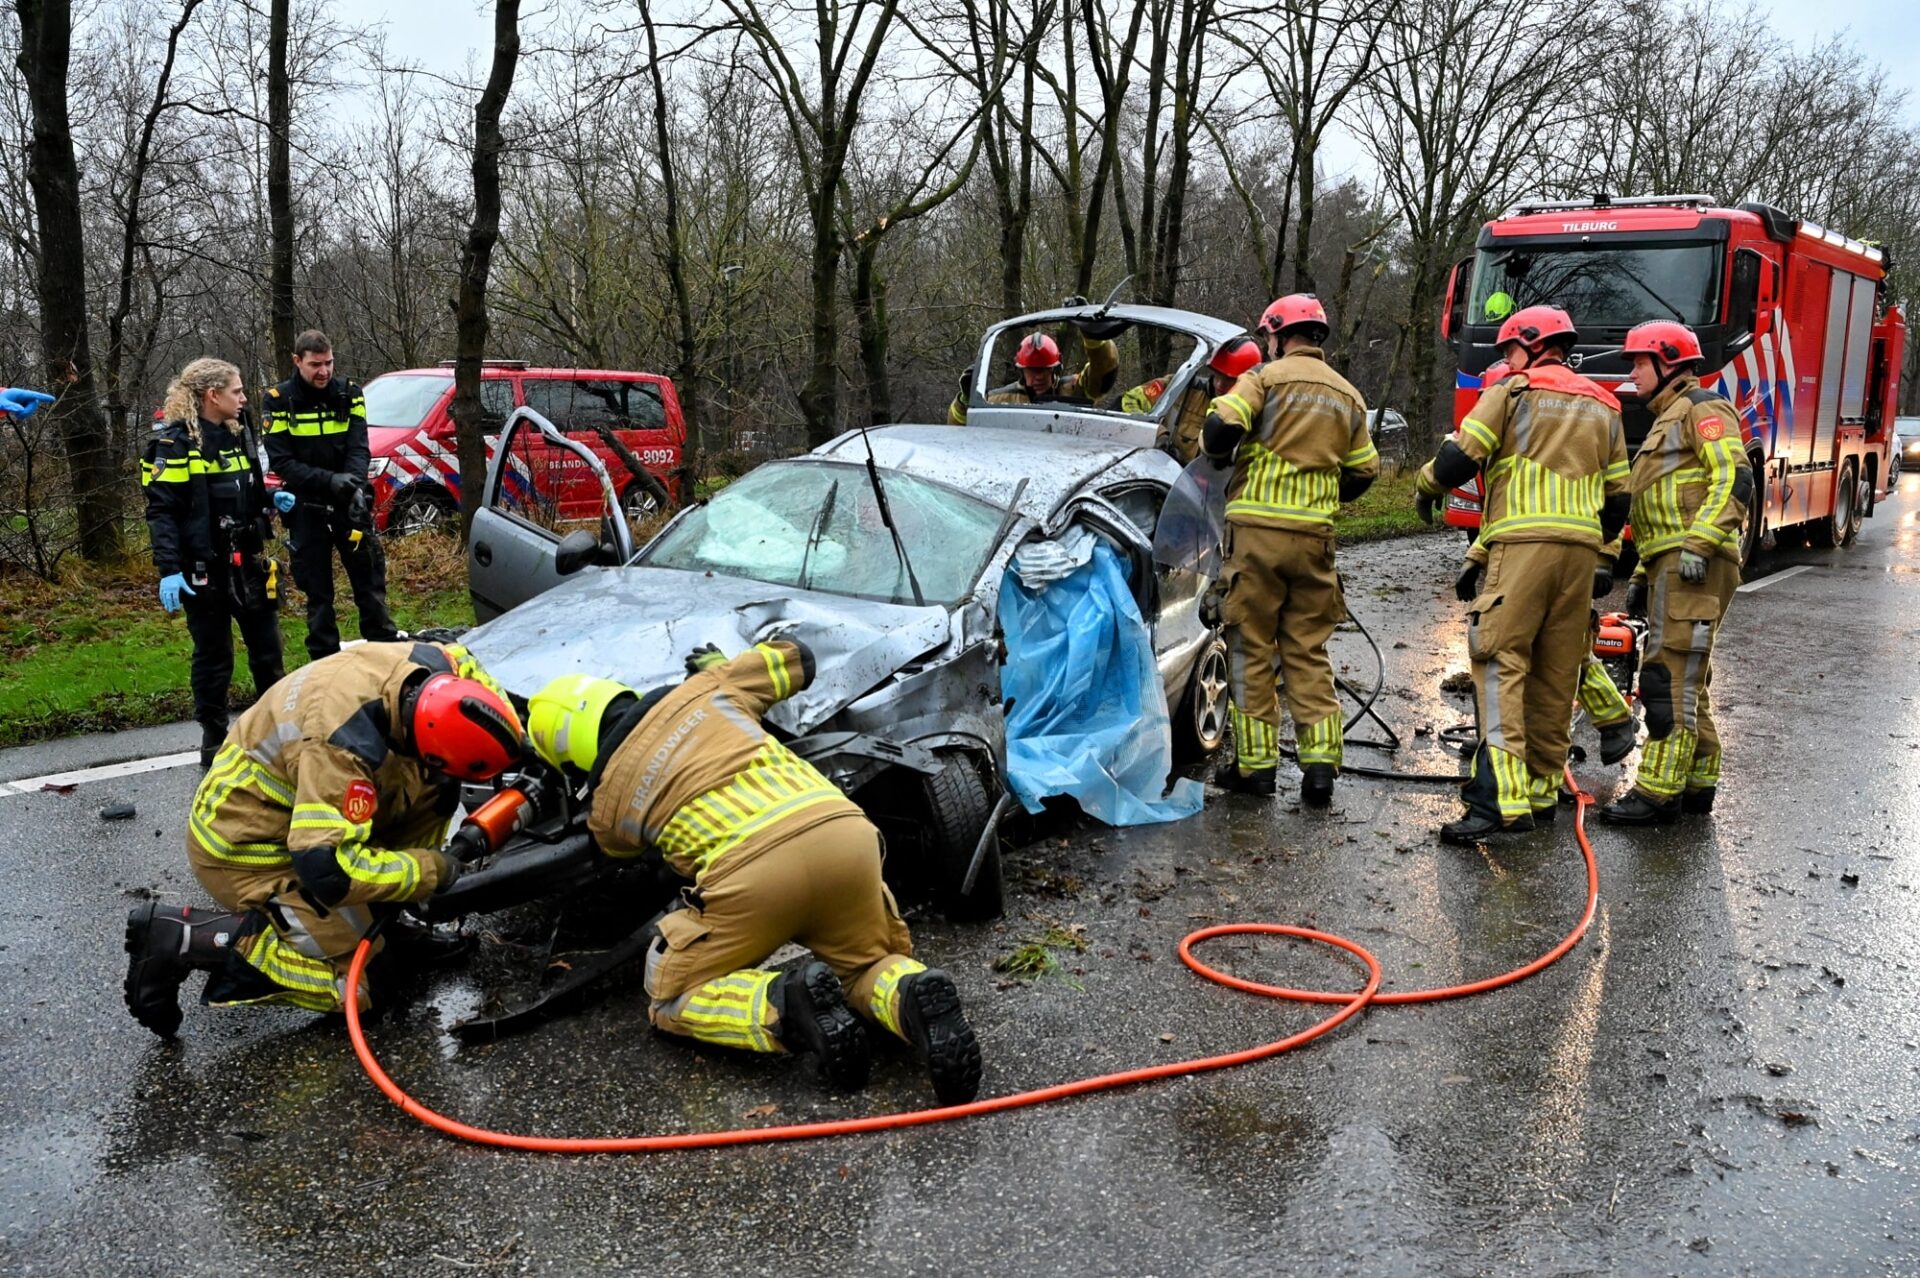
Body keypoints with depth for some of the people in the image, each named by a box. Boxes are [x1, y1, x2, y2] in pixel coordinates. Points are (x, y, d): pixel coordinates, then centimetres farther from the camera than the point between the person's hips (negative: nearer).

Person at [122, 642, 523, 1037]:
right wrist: (432, 870, -26)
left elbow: (464, 664, 9)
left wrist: (514, 746, -2)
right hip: (244, 850, -8)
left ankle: (380, 918, 10)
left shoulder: (425, 669, -15)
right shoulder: (345, 750, -38)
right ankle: (184, 939, -8)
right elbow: (328, 869, -39)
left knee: (436, 789, -1)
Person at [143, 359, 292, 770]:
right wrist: (168, 570, -23)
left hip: (248, 563, 7)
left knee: (267, 649, 12)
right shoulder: (174, 442, -11)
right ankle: (214, 743, 15)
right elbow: (161, 511, -15)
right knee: (213, 657, 3)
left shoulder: (238, 435, 12)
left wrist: (272, 500, 2)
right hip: (204, 569, -7)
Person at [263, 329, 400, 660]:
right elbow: (281, 461, -11)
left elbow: (359, 449, -6)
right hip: (307, 510, -1)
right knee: (318, 594, 7)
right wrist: (329, 480, -24)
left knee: (370, 583, 3)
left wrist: (355, 484, -26)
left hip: (350, 505, 1)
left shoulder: (349, 394, 0)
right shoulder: (280, 400, -6)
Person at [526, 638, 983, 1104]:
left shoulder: (607, 806, 21)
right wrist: (720, 666, 55)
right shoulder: (707, 687, 24)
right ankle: (915, 999, -8)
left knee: (674, 1001, 20)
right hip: (845, 834, 4)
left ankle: (784, 1005, -10)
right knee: (872, 966, 29)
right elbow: (795, 658, 39)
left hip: (751, 869, -3)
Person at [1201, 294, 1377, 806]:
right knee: (1308, 652, 10)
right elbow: (1363, 471, 18)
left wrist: (1218, 453, 7)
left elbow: (1221, 426, -15)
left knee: (1251, 648, 3)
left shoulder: (1266, 378, -2)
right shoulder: (1348, 396, 15)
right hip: (1315, 534, 5)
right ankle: (1320, 761, 4)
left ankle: (1255, 763, 5)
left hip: (1258, 530, -4)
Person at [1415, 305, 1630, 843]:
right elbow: (1617, 501, 21)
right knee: (1557, 675, 11)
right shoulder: (1603, 409, 22)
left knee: (1501, 667, -12)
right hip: (1581, 550, 6)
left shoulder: (1511, 393, 4)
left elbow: (1458, 459, -4)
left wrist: (1425, 488, 15)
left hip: (1521, 543, -6)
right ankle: (1543, 789, 19)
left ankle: (1503, 800, -22)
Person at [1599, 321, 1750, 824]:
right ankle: (1697, 782, 19)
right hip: (1671, 566, 11)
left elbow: (1733, 479, -17)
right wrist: (1642, 576, 26)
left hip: (1696, 568, -11)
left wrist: (1698, 543, -26)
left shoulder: (1702, 409, -2)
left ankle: (1660, 790, -15)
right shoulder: (1667, 422, 29)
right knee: (1684, 678, 12)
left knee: (1670, 677, -14)